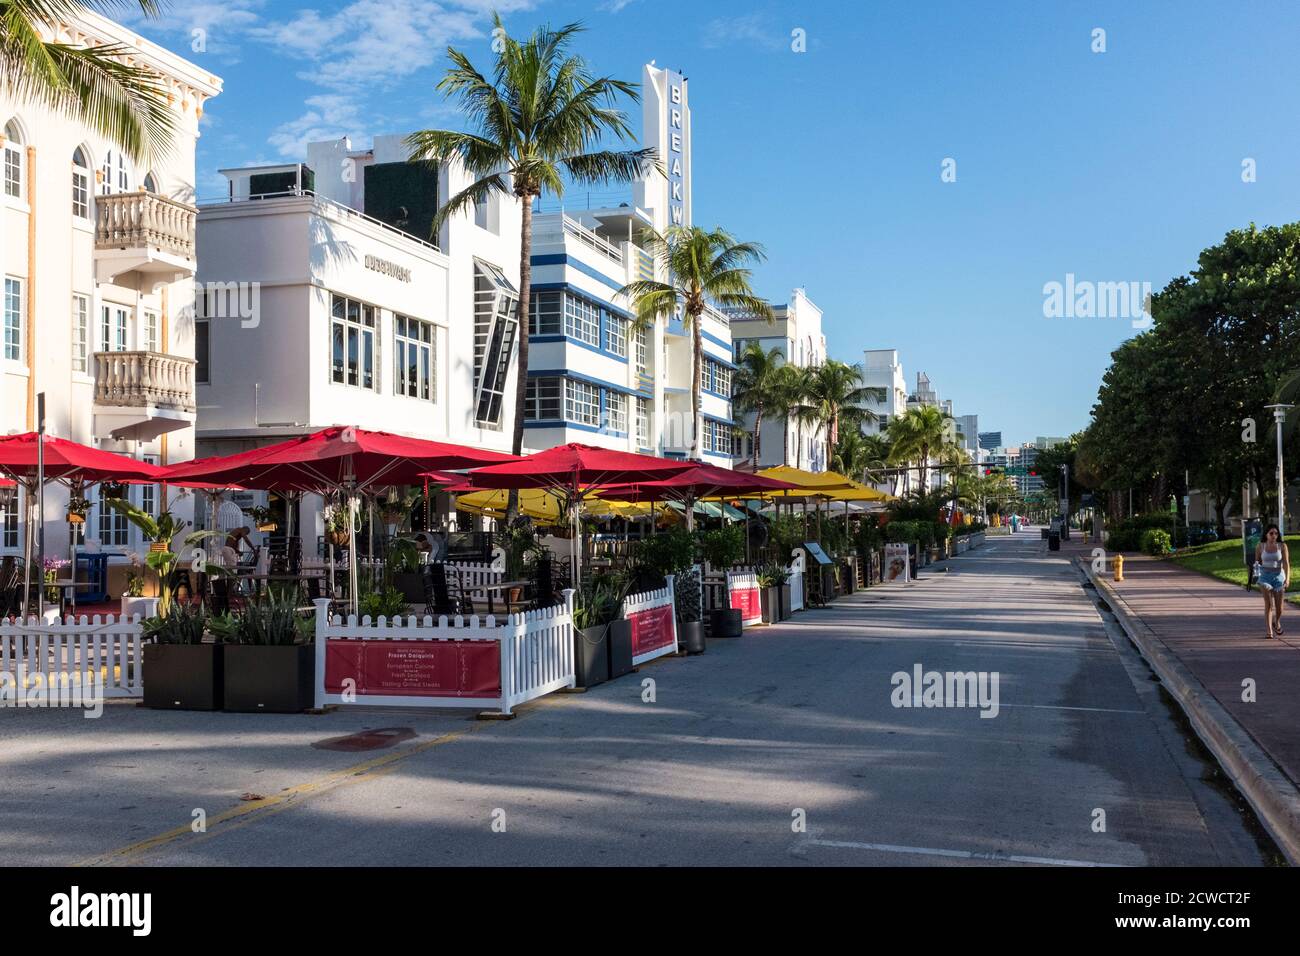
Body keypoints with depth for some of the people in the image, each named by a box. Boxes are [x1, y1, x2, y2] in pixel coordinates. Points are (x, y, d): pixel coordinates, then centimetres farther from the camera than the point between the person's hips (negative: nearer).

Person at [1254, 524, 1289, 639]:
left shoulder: (1282, 546, -4)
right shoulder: (1260, 546, -1)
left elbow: (1286, 563, -10)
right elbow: (1257, 561, 14)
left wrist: (1287, 578, -20)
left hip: (1279, 576, 1)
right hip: (1265, 576, 0)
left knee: (1279, 606, 7)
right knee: (1268, 604, -12)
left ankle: (1277, 622, 39)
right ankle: (1269, 631, -12)